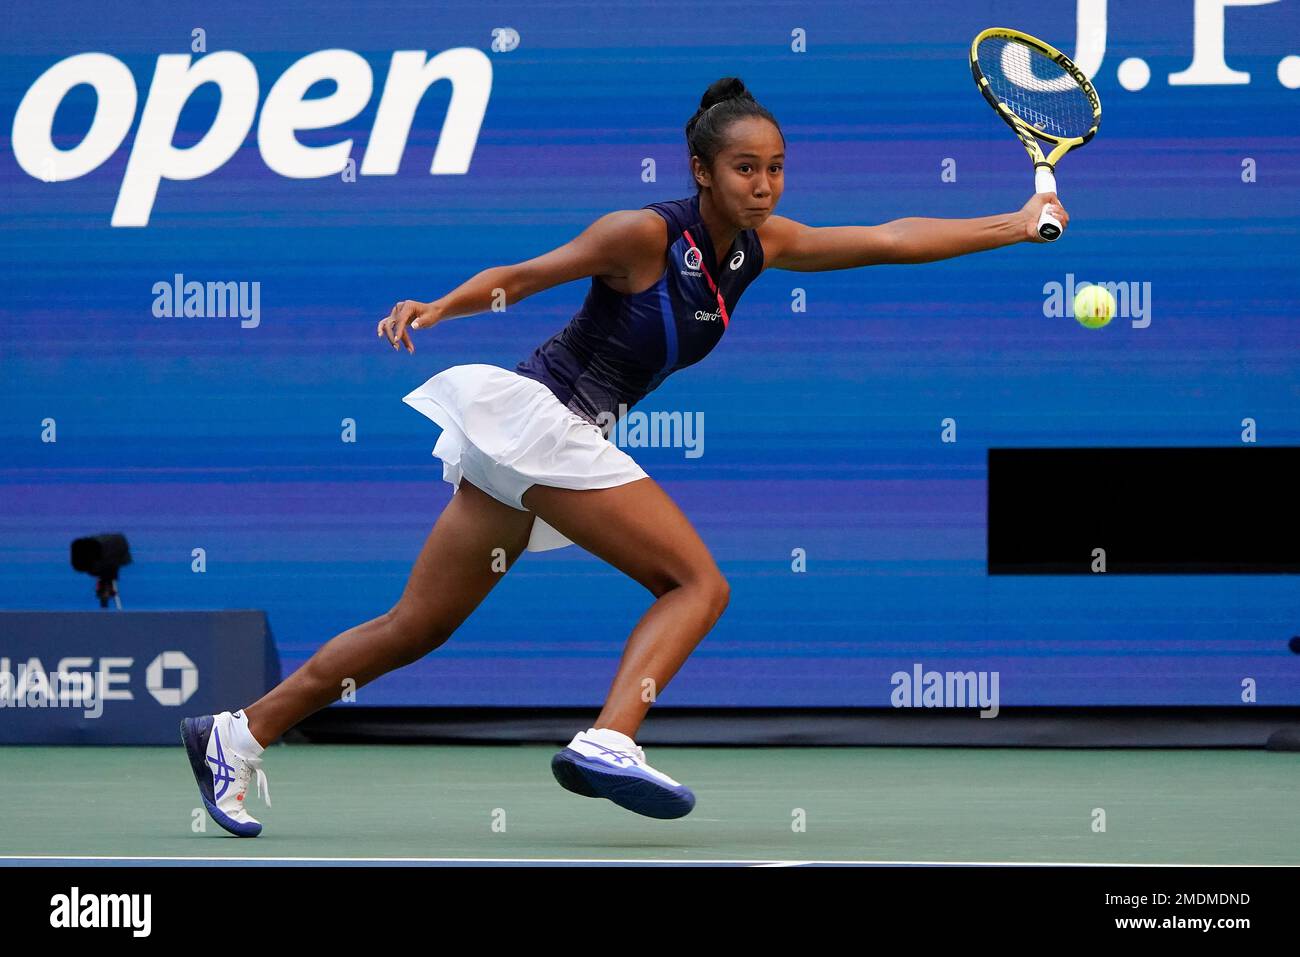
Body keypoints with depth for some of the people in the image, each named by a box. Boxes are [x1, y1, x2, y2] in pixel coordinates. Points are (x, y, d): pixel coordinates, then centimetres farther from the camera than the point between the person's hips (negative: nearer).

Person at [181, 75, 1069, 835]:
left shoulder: (762, 246, 8)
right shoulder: (645, 235, -12)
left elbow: (889, 238, 7)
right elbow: (518, 278, -7)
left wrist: (1014, 226, 3)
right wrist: (434, 309, -22)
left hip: (566, 440, 8)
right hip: (536, 415, -8)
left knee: (419, 628, 9)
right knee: (698, 582, -14)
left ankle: (237, 733, 12)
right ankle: (606, 743, -29)